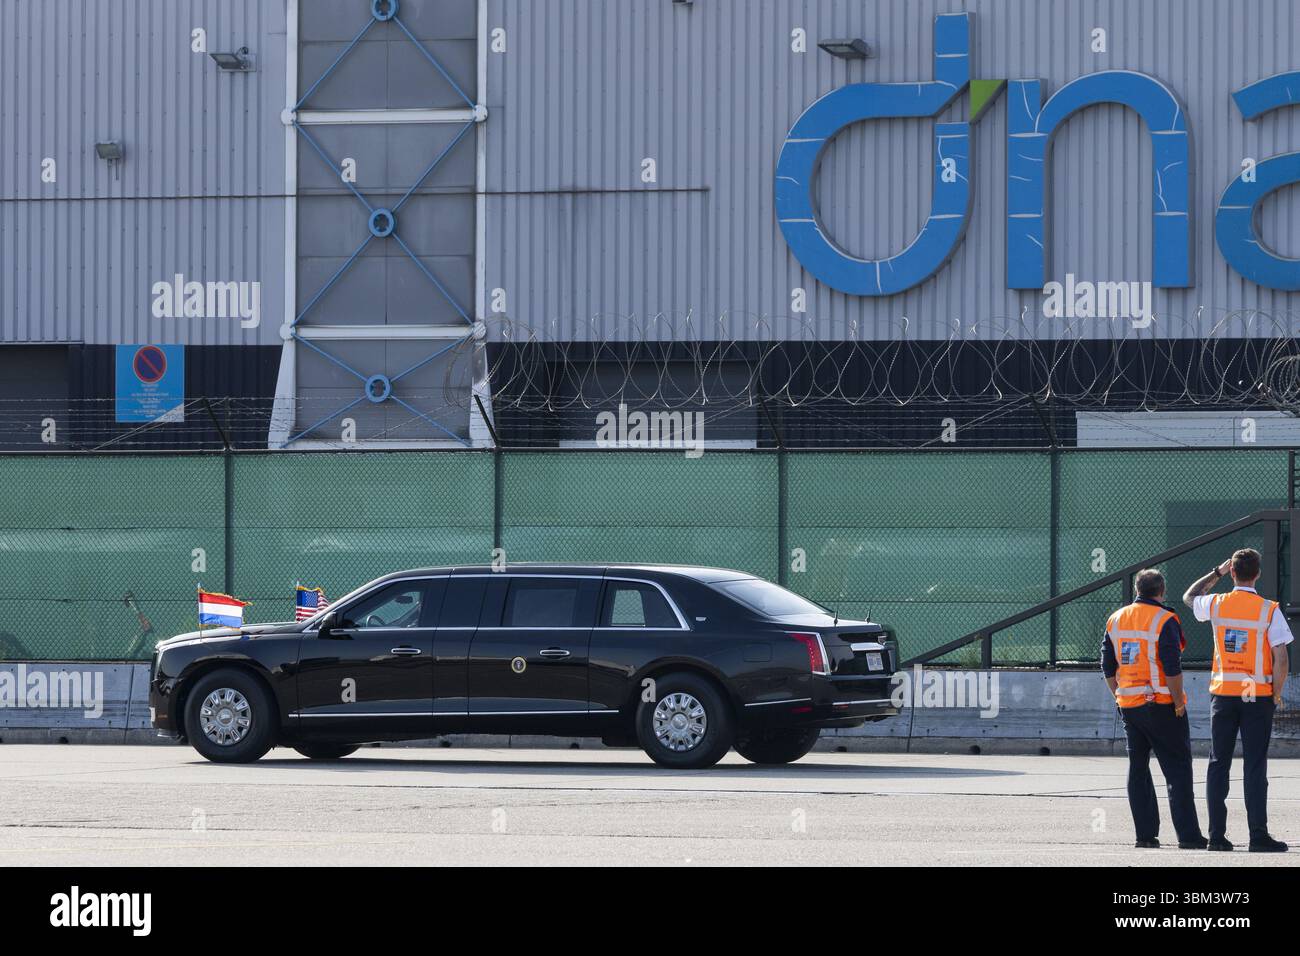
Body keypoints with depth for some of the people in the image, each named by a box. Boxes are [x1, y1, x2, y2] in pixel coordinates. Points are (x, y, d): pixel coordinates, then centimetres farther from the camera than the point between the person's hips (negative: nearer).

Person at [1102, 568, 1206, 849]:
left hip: (1129, 706, 5)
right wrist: (1178, 702, -10)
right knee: (1177, 768, -2)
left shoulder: (1116, 620, 8)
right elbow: (1172, 667, -17)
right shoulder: (1164, 620, -11)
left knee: (1138, 769, 11)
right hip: (1161, 704, -5)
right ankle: (1188, 835, -7)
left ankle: (1145, 834, 8)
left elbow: (1108, 667, 10)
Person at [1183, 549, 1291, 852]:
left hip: (1222, 693, 2)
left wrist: (1216, 573, 25)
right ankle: (1258, 835, -3)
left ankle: (1217, 834, 6)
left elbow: (1189, 597, 23)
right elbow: (1280, 657, -12)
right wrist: (1276, 694, -1)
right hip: (1258, 696, -2)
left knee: (1219, 764, 8)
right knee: (1255, 766, 0)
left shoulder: (1217, 604, 0)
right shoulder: (1270, 610, -8)